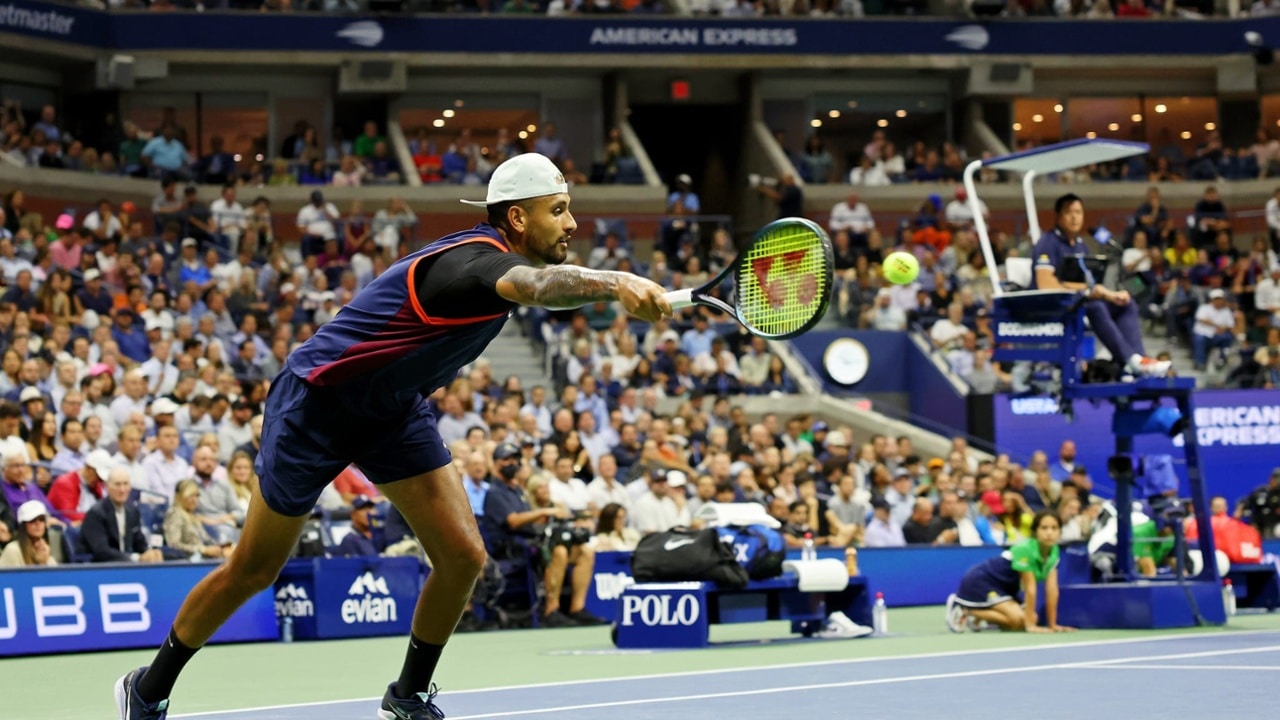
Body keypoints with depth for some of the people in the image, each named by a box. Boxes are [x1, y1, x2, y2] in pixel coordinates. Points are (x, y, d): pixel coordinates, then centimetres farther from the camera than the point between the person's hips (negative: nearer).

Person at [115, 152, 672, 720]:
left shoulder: (497, 258, -3)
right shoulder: (476, 261, -32)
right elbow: (538, 284, -57)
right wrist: (615, 284, -73)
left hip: (394, 410, 8)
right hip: (317, 402, -8)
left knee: (462, 556, -6)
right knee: (253, 572, 4)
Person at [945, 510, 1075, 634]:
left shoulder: (1053, 552, -6)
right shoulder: (1025, 550, -28)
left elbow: (1052, 589, -6)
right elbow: (1030, 589, -27)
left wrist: (1052, 625, -9)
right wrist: (1030, 626, -24)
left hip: (1002, 587, 9)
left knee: (1032, 619, -3)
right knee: (1017, 619, -26)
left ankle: (977, 618, 10)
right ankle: (965, 610, -10)